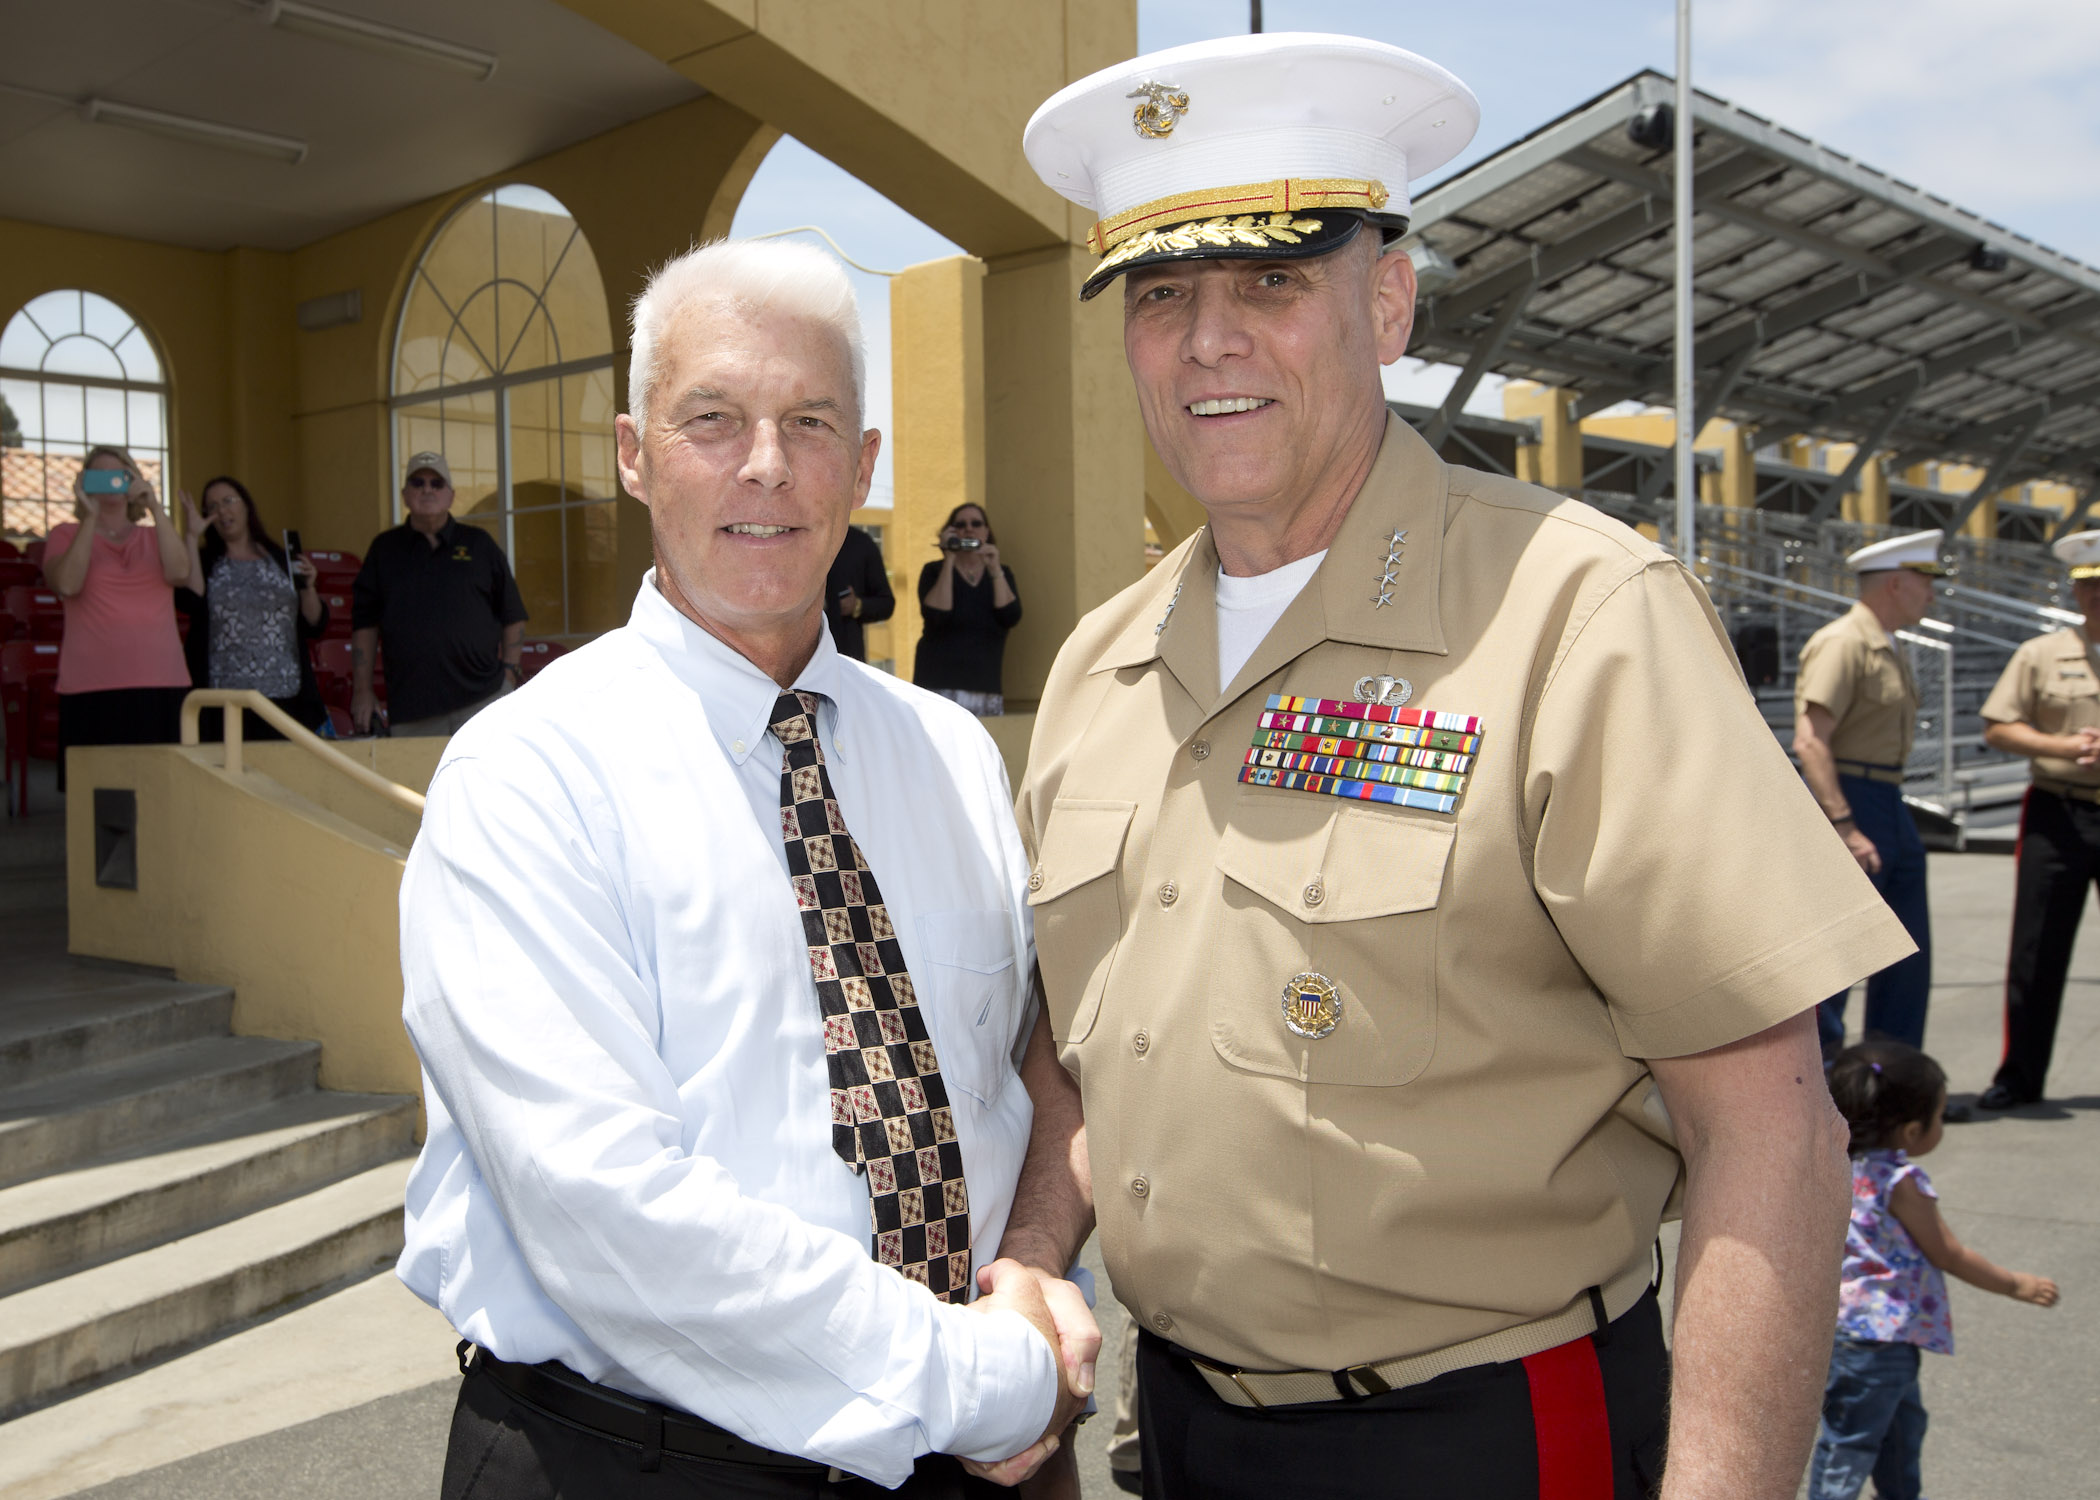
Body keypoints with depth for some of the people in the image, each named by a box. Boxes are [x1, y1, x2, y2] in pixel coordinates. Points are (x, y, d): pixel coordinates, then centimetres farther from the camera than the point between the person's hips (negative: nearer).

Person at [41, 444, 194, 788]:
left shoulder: (156, 535, 21)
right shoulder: (66, 535, 14)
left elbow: (179, 572, -2)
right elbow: (67, 584, -7)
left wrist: (155, 506, -6)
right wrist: (90, 515, -5)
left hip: (163, 685, 2)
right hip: (92, 689, -2)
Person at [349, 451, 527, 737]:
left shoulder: (479, 544, 12)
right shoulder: (384, 549, 14)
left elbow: (513, 615, 12)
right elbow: (364, 622, 13)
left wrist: (509, 671, 2)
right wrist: (362, 690, 7)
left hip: (483, 698, -1)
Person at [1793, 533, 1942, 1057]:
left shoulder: (1891, 651, 16)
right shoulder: (1840, 644, -15)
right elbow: (1810, 742, -24)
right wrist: (1845, 827, -28)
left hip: (1890, 807, 10)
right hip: (1842, 802, -10)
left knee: (1908, 954, 13)